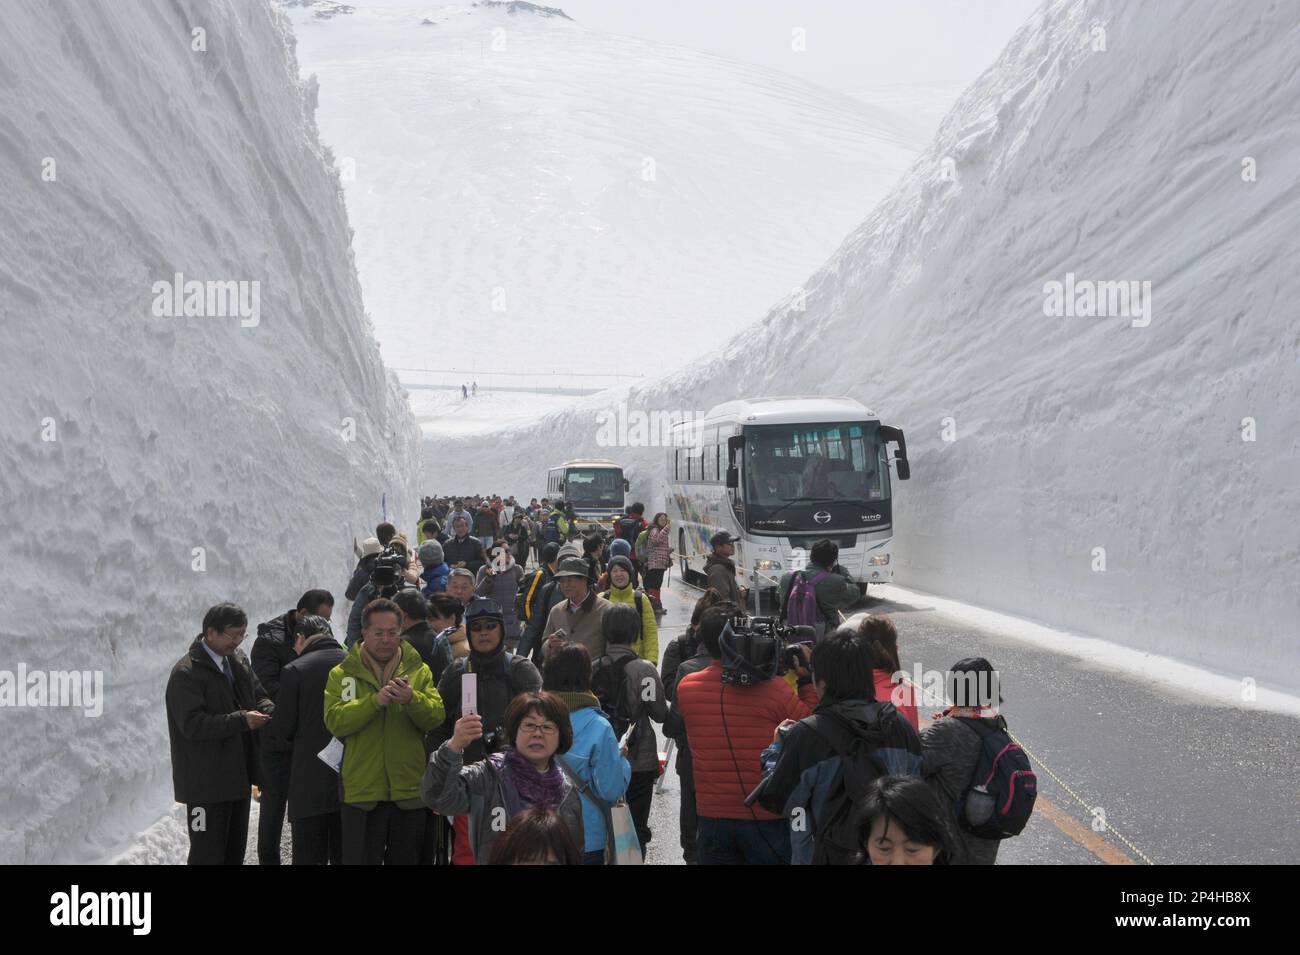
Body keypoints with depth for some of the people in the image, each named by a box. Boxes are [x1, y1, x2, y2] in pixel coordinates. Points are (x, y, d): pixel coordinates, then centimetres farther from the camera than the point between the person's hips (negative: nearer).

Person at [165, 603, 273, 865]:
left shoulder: (238, 660, 8)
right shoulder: (186, 673, -17)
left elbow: (258, 694, 16)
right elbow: (193, 725, -24)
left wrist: (271, 710, -8)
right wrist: (242, 720, -27)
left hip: (238, 773, 8)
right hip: (207, 781, -8)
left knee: (235, 849, 17)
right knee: (208, 853, -2)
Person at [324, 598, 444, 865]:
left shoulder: (420, 671, 7)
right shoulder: (342, 673, 3)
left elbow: (436, 717, -5)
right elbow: (335, 721, -11)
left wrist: (412, 699, -24)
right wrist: (375, 701, -23)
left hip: (409, 791, 2)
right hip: (362, 792, -2)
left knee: (405, 860, 13)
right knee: (361, 859, 4)